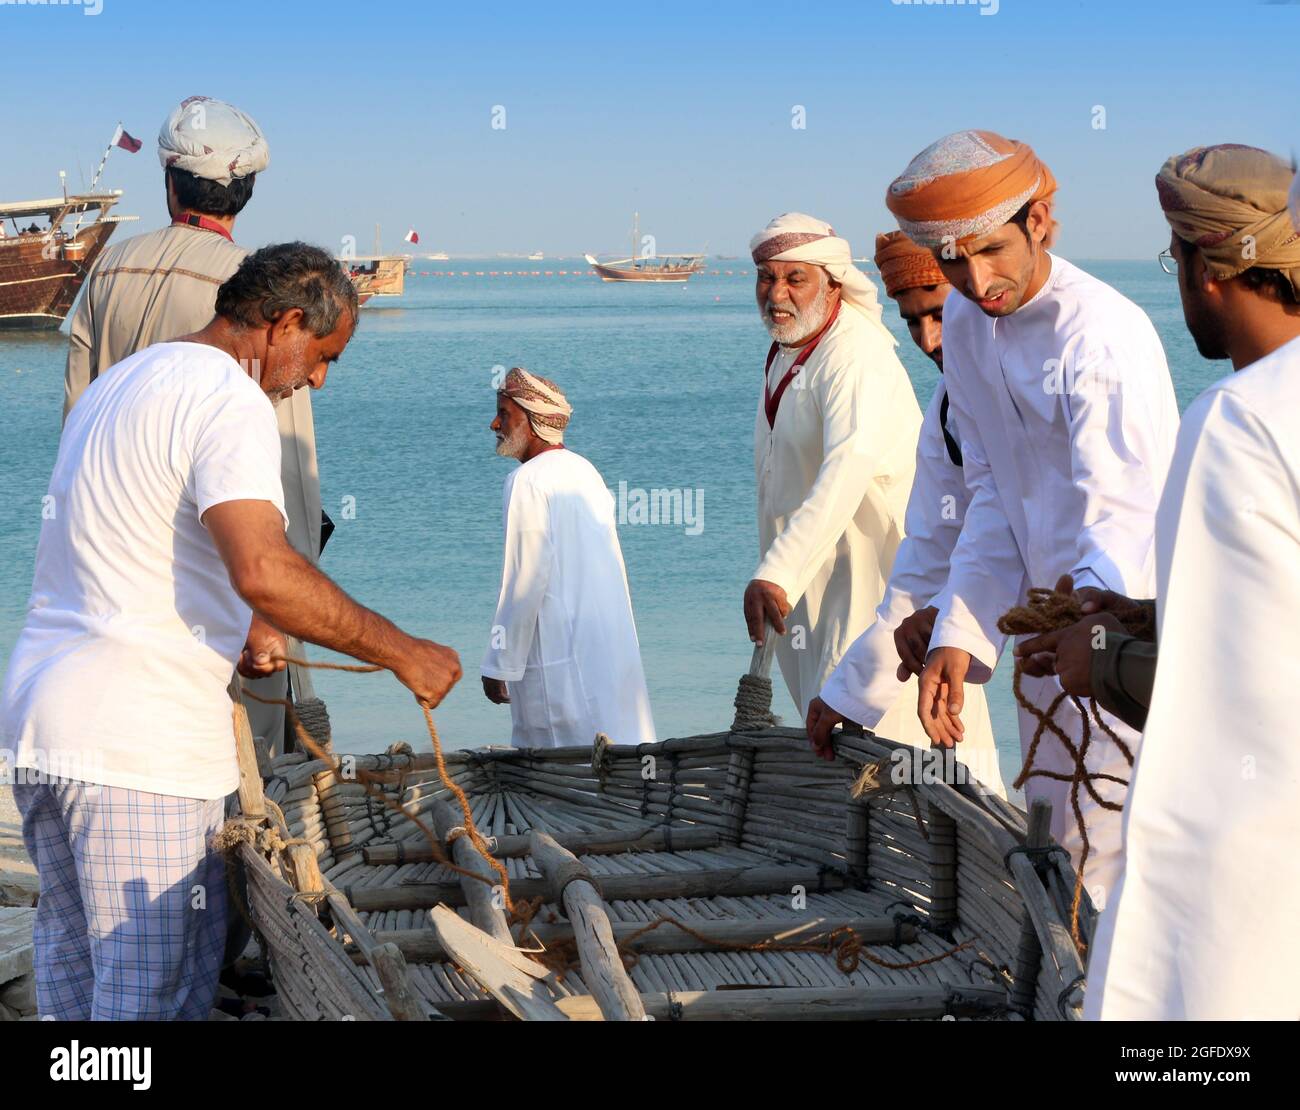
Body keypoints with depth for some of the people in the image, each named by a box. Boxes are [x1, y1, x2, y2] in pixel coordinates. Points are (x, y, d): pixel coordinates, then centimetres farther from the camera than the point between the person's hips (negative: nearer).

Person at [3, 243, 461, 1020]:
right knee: (157, 995, -4)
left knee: (73, 964, 17)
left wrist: (240, 627, 28)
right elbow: (262, 568, -26)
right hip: (140, 749, -10)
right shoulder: (230, 401, -12)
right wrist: (401, 652, -19)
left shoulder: (122, 381, 19)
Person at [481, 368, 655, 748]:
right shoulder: (583, 469, 14)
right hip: (609, 643, 9)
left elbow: (524, 582, -16)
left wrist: (499, 666, -10)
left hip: (560, 656, -9)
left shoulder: (528, 481, -12)